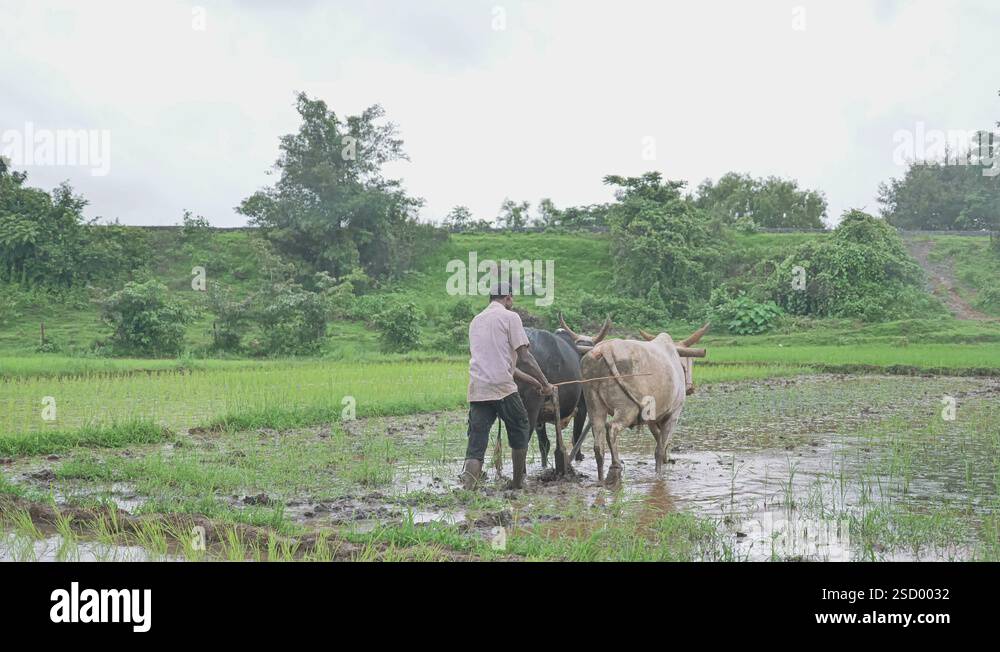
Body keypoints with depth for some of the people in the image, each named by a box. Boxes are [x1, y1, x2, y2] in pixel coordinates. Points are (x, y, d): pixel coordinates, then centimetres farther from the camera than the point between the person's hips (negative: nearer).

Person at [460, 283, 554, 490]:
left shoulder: (476, 320, 24)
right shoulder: (510, 317, 1)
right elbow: (525, 357, -4)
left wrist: (530, 379, 32)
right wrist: (545, 384, 7)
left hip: (476, 390, 5)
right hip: (503, 388, -5)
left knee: (476, 447, 3)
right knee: (520, 433, 17)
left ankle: (468, 489, -13)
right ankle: (518, 484, 25)